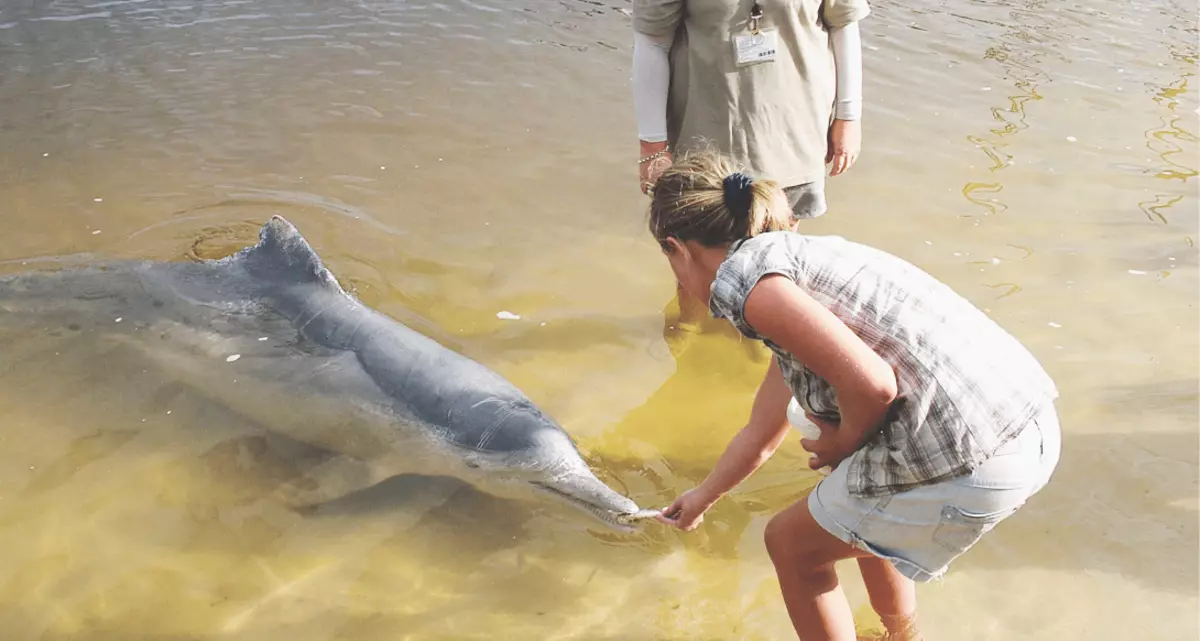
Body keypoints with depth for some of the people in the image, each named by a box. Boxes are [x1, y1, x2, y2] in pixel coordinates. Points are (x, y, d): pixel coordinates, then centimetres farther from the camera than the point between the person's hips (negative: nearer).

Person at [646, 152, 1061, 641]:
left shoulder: (739, 274, -6)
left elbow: (871, 385, -19)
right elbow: (760, 436, 34)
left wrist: (843, 442, 2)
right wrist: (702, 497, 49)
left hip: (967, 467, -9)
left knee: (793, 544, 16)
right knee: (862, 511, 34)